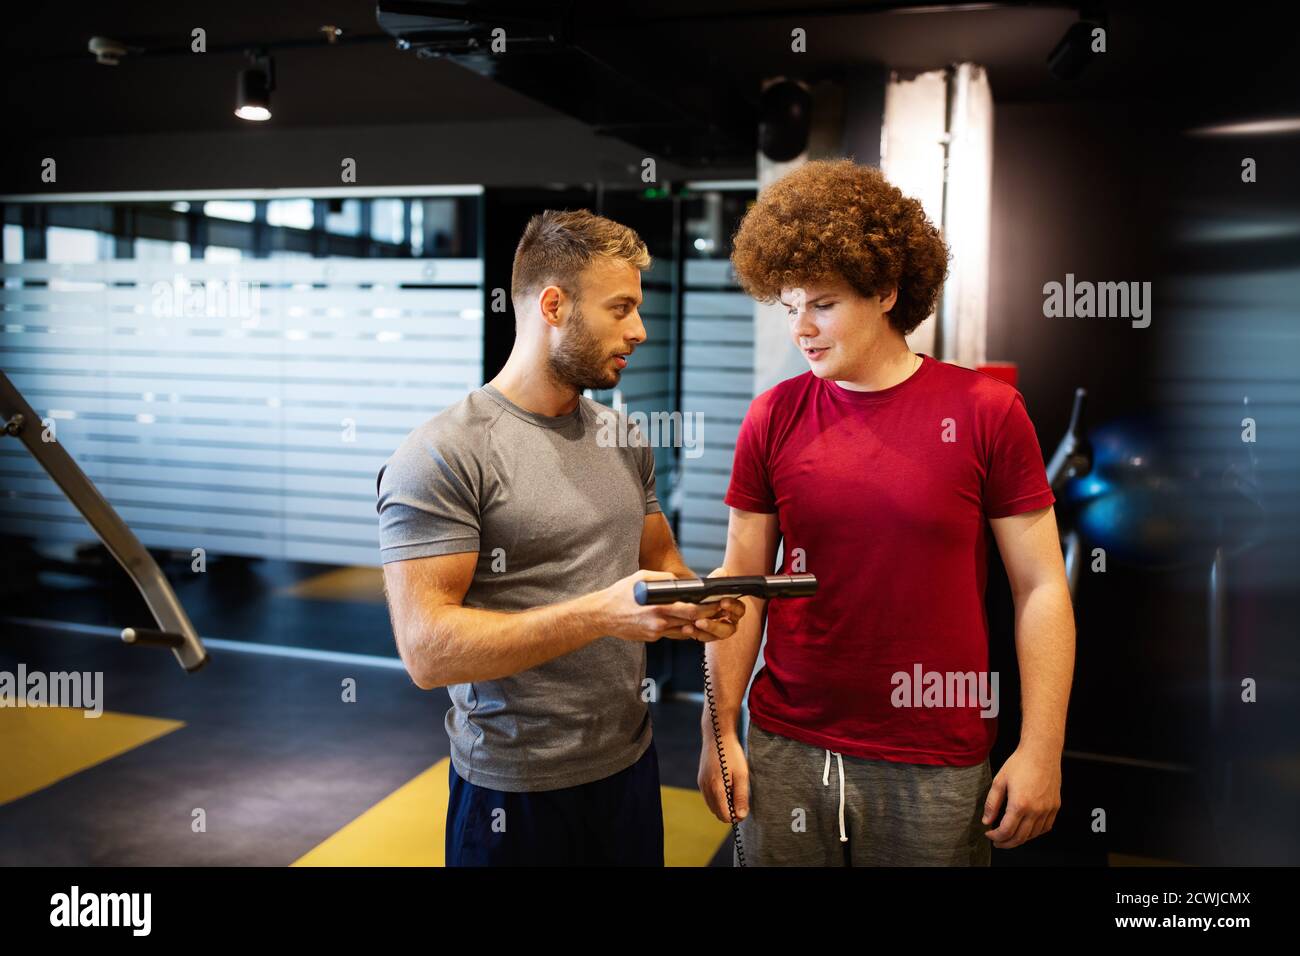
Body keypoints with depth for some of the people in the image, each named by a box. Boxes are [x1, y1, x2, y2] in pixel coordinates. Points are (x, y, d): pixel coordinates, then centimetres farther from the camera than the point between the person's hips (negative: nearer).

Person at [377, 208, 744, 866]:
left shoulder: (623, 439, 5)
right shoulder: (440, 457, -16)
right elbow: (427, 649, -22)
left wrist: (693, 602, -8)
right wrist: (600, 613, -29)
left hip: (630, 763, 6)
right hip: (515, 794, -6)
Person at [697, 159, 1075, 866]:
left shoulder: (986, 411, -6)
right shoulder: (772, 418, -1)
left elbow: (1040, 589, -4)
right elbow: (741, 581, 3)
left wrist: (1041, 752, -6)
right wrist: (719, 731, 0)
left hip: (937, 765, -1)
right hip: (787, 752, 2)